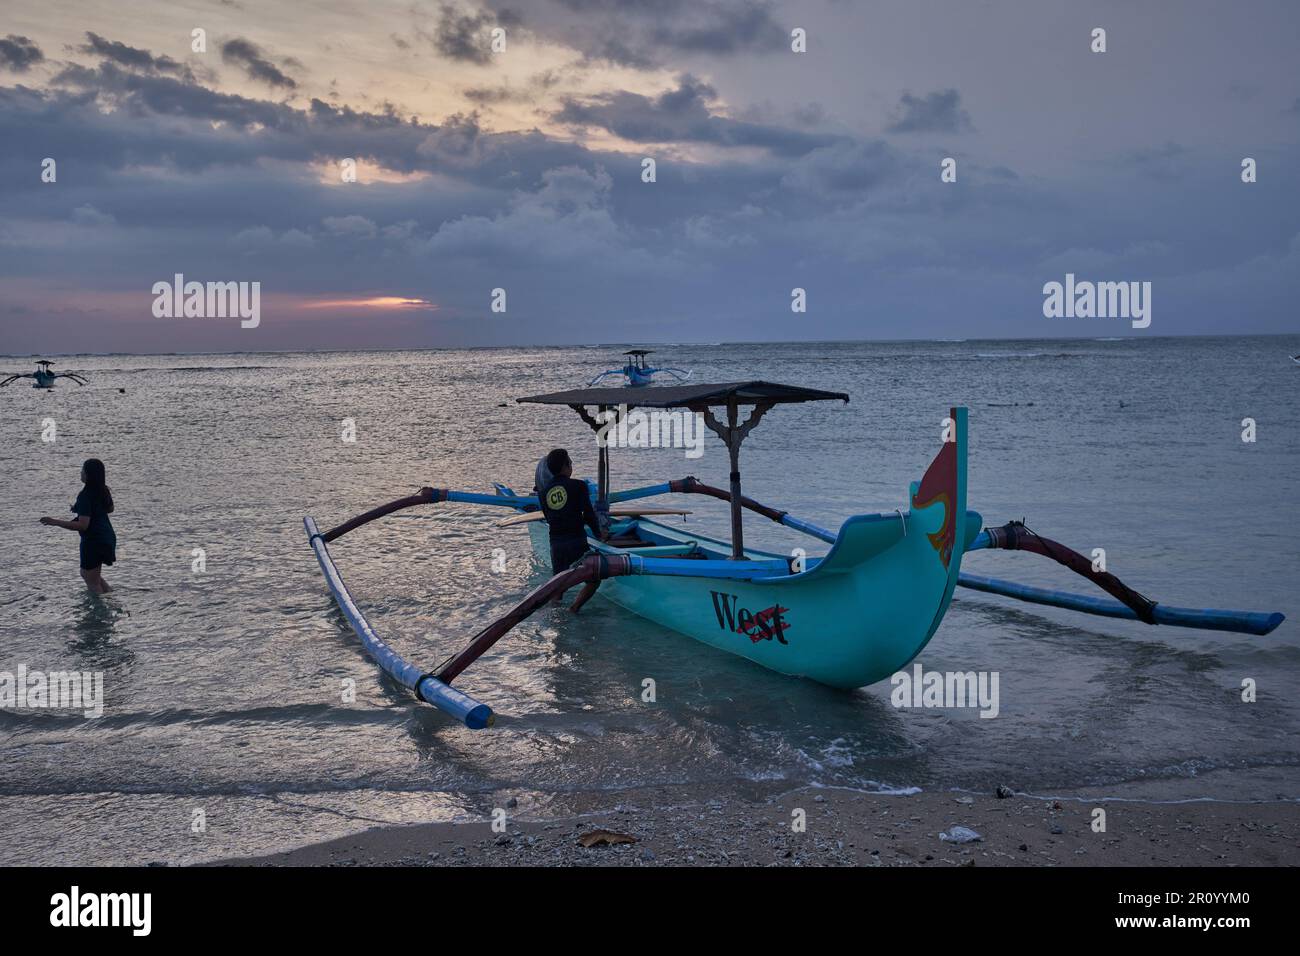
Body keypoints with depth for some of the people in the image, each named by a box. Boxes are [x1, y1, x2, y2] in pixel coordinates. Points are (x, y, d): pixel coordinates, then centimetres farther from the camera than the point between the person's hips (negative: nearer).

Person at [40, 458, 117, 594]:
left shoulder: (85, 496, -23)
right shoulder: (103, 490, 2)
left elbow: (83, 525, -27)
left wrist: (56, 522, -25)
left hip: (94, 540, -9)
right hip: (107, 538, 9)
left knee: (92, 581, 4)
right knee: (86, 574, 26)